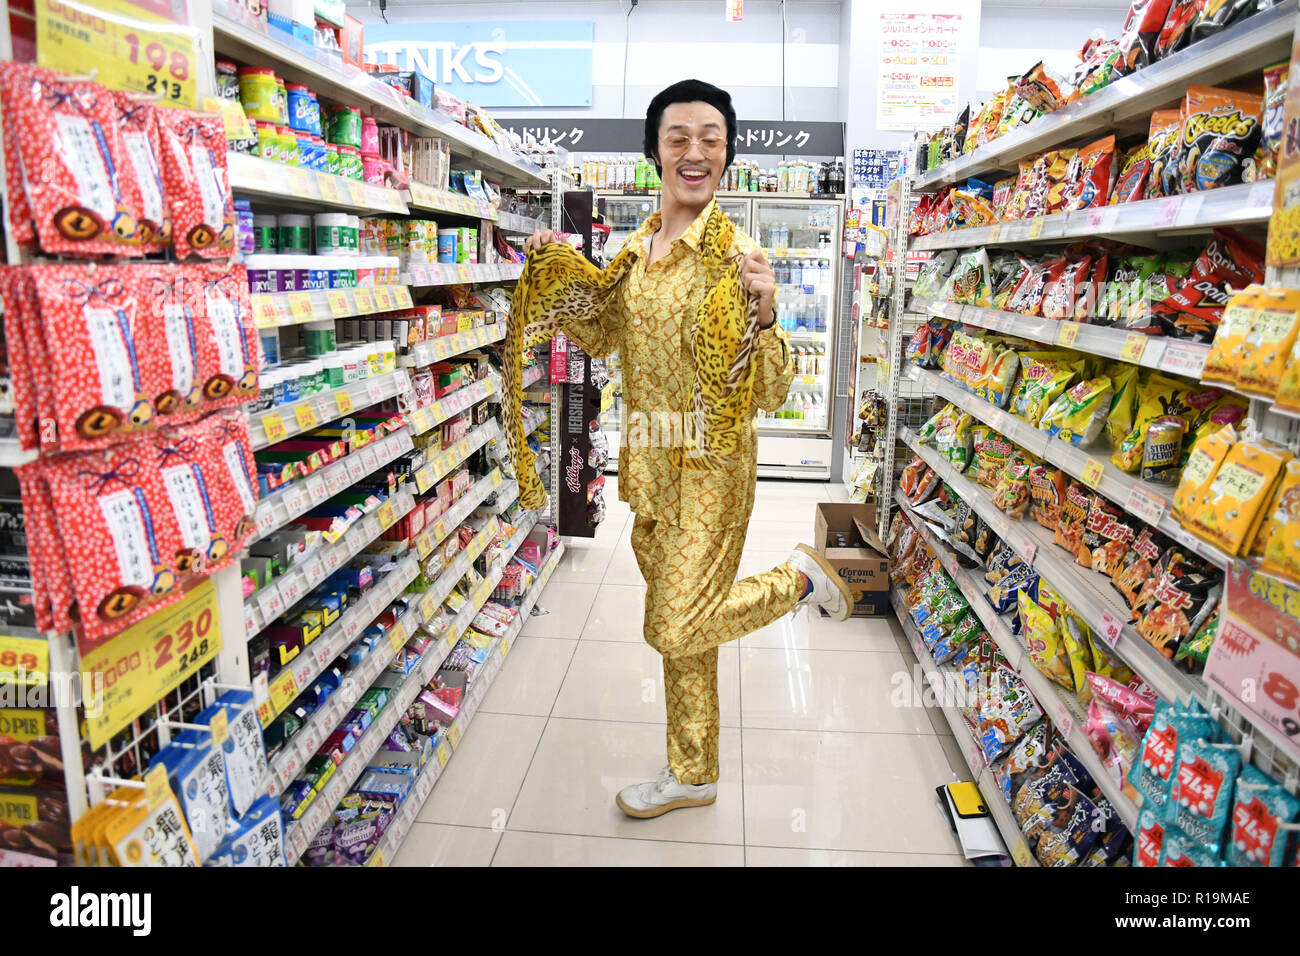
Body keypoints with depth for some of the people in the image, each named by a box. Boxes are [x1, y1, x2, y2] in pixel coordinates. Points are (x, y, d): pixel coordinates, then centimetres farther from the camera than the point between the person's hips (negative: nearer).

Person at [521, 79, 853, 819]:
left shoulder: (738, 256, -15)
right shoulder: (635, 250, 5)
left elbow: (771, 396, -20)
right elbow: (601, 339, 20)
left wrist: (764, 314, -36)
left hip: (711, 467, -6)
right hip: (649, 463, 6)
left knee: (678, 630, -6)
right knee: (677, 625, 16)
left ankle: (801, 577, 18)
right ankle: (693, 775, 35)